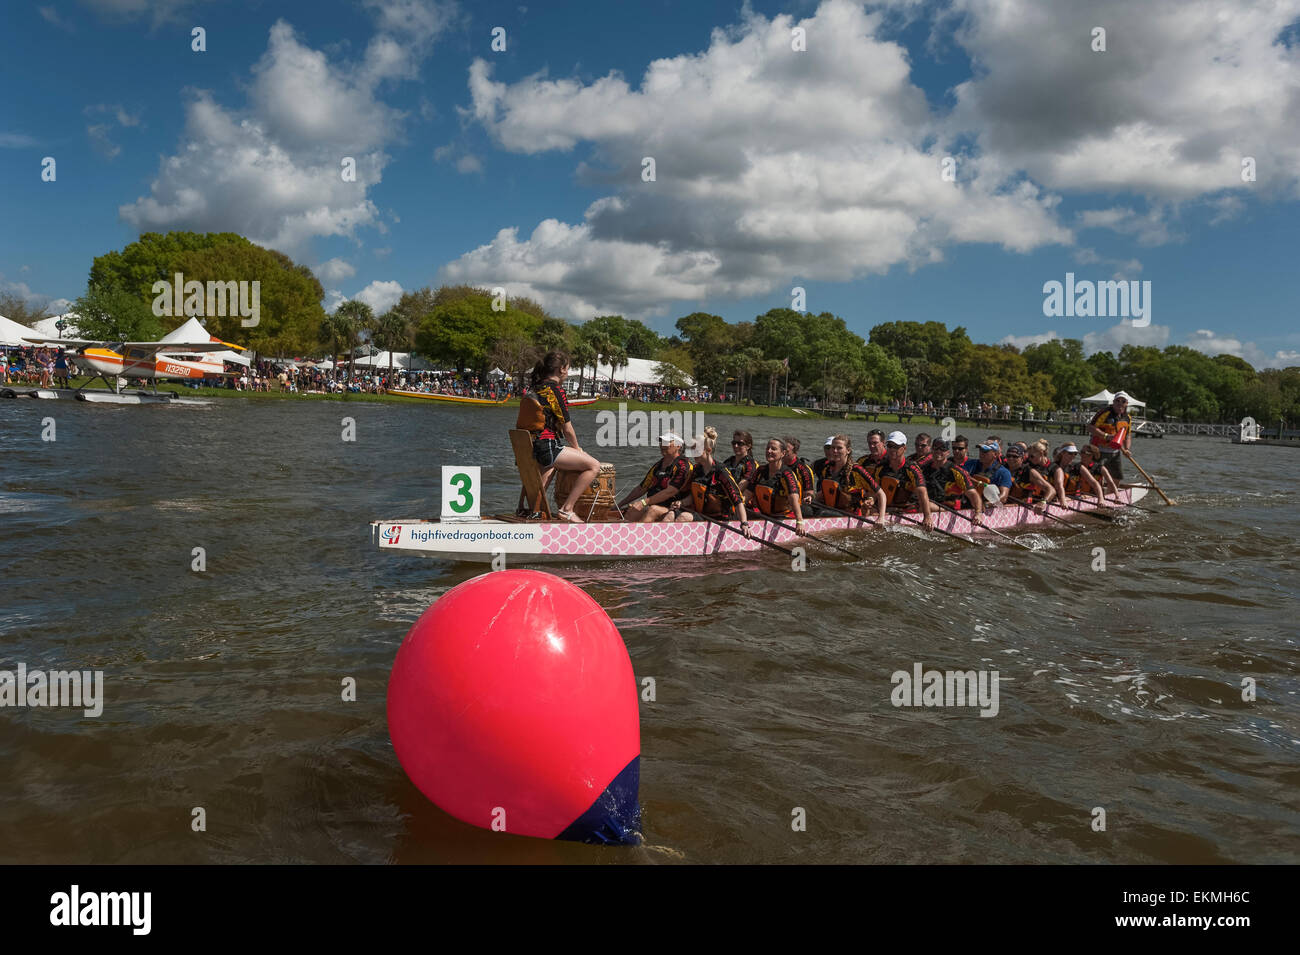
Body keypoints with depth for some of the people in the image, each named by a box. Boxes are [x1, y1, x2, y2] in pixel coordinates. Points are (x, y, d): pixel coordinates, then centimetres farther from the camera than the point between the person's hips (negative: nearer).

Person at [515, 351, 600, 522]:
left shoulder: (536, 388, 13)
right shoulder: (555, 390, -12)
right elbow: (567, 427, -11)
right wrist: (576, 447, 6)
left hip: (529, 447, 9)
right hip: (547, 447, -9)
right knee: (594, 466, -9)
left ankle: (523, 507, 41)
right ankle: (567, 509, -10)